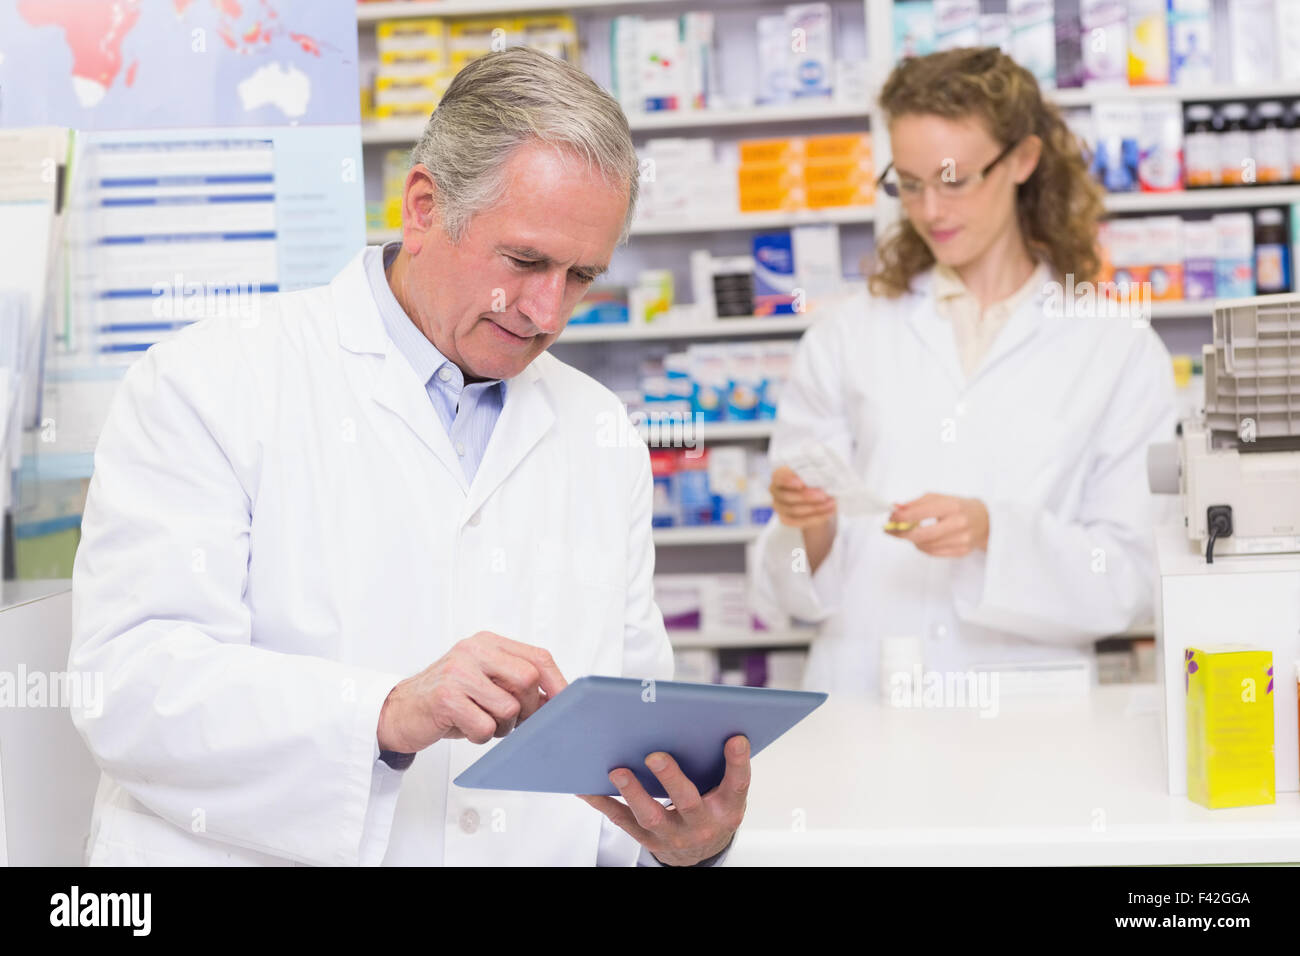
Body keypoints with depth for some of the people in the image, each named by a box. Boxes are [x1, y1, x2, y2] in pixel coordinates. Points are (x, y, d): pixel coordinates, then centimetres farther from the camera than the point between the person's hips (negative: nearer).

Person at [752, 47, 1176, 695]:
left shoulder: (1118, 348, 8)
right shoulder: (844, 339, 12)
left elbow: (1133, 578, 1)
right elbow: (792, 591, 11)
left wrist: (994, 533, -14)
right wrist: (808, 529, -10)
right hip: (858, 709, 2)